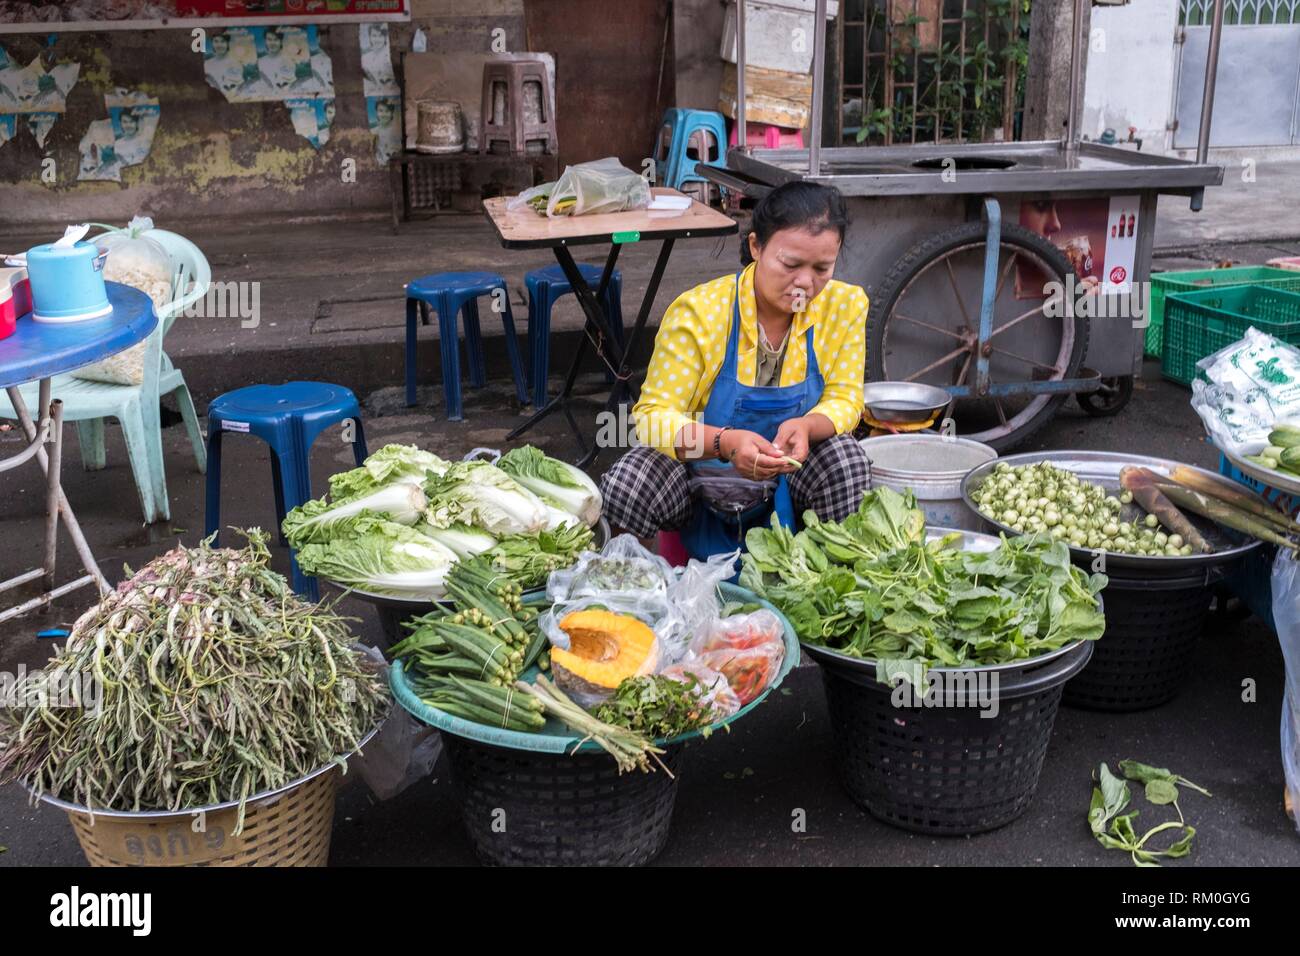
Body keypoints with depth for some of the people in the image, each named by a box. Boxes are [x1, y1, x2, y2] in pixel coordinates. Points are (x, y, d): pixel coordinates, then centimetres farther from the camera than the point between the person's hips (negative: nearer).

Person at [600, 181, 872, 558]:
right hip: (700, 477, -2)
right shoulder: (698, 311, -22)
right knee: (622, 488, -30)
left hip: (788, 479, 2)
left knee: (846, 456, -29)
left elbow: (843, 401, -5)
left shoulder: (846, 305, -12)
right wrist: (725, 442, -43)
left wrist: (807, 426, -31)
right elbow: (653, 416, -22)